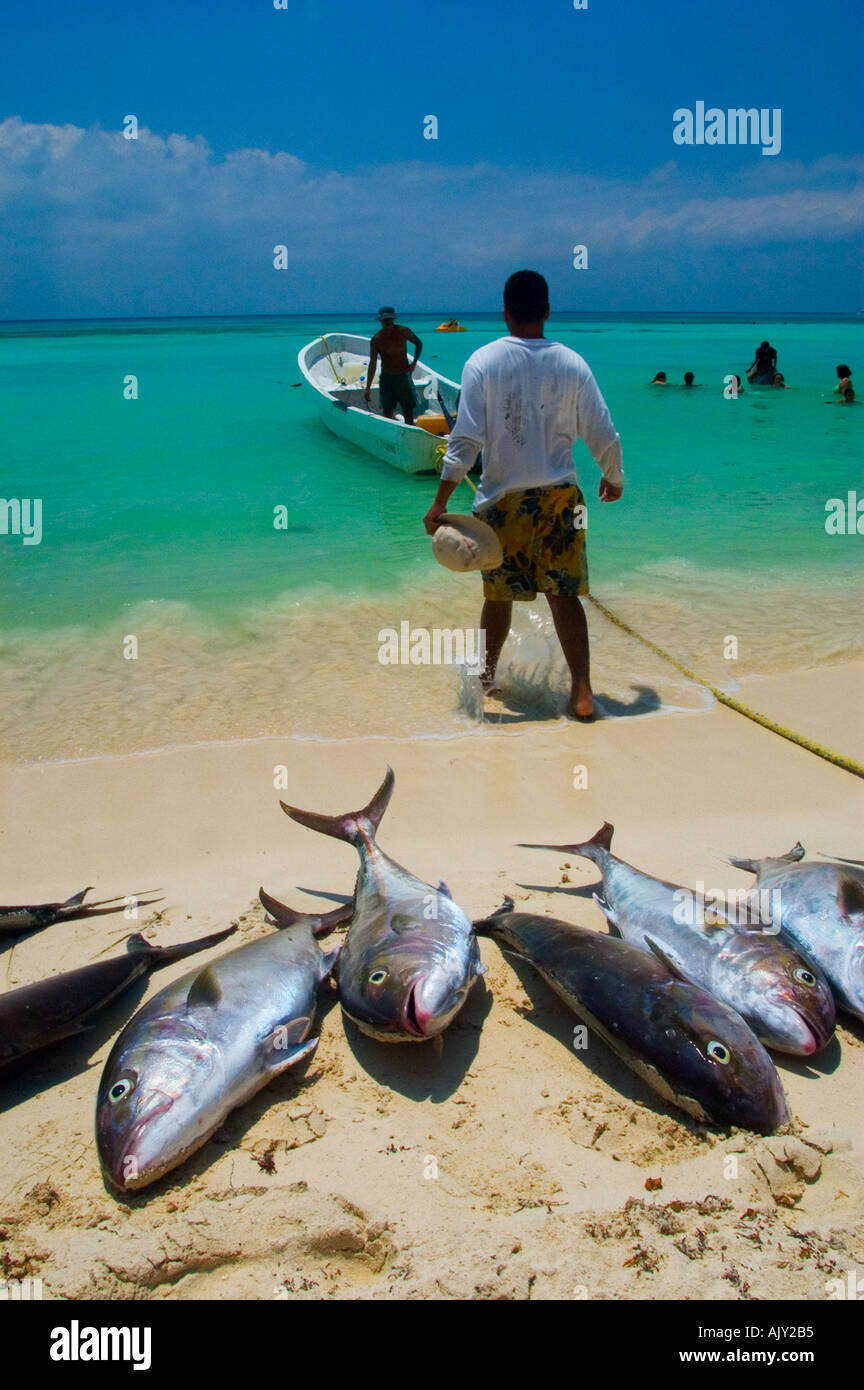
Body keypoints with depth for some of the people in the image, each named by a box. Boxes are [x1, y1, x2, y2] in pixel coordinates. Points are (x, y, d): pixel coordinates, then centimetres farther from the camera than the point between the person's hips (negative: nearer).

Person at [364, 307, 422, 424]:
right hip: (386, 378, 0)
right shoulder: (377, 339, -6)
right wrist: (368, 387, -14)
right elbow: (372, 364, -8)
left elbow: (418, 344, 14)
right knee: (388, 414, 2)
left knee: (408, 414, -2)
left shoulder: (403, 332, -3)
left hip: (404, 377, 1)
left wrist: (414, 362, 0)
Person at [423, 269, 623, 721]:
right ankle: (582, 691, -1)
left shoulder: (483, 361, -6)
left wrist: (440, 502, -7)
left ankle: (487, 676, 31)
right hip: (559, 496, 1)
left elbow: (466, 439, -11)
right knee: (564, 594, 2)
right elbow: (603, 436, 3)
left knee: (499, 594, 14)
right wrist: (614, 479, 21)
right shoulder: (571, 363, -1)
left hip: (503, 498, -1)